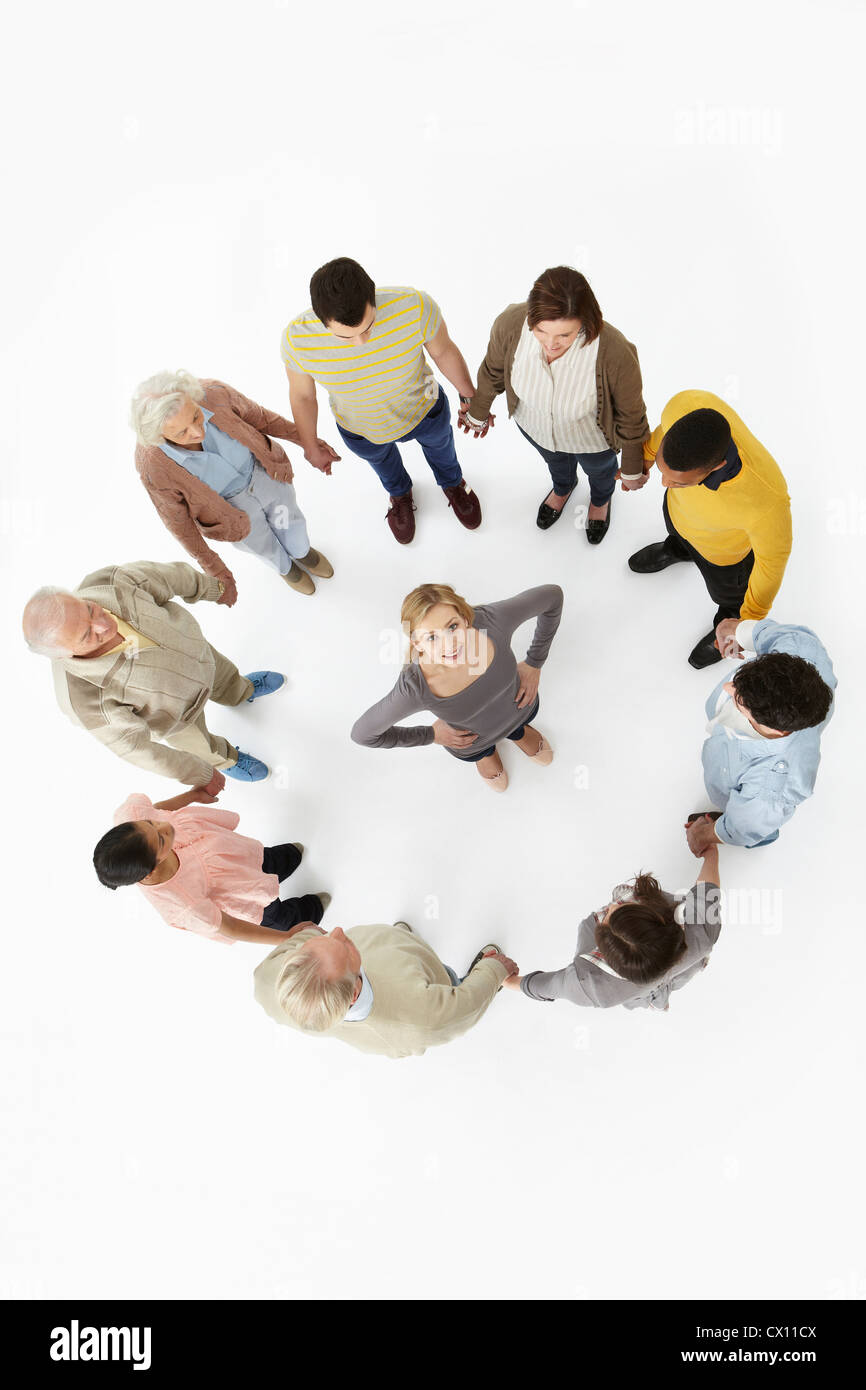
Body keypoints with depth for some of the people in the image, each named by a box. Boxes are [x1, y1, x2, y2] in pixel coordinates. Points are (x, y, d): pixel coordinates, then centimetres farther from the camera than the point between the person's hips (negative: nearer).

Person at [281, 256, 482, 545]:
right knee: (382, 459, 34)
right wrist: (309, 447, -1)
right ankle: (400, 493, 70)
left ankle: (452, 482, 69)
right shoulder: (297, 338, -39)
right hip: (360, 430, 0)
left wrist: (471, 397, -3)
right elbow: (301, 394, -17)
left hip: (424, 410, 0)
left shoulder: (415, 306, -41)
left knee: (439, 444, 33)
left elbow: (443, 350, -18)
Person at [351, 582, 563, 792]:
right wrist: (432, 735, -13)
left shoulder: (489, 620, -40)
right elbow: (362, 733, -25)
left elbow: (552, 594, -22)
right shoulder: (414, 687, -43)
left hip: (518, 703, 1)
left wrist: (534, 664, -15)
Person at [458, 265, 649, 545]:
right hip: (533, 424, 2)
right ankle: (563, 486, 75)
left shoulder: (615, 354, -44)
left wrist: (632, 470, -7)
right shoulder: (510, 324, -36)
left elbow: (631, 417, -23)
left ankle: (601, 499, 71)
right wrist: (478, 411, 7)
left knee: (599, 469, 34)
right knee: (555, 459, 37)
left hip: (591, 437, -2)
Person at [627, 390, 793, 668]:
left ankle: (730, 621, 65)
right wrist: (644, 457, 7)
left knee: (726, 588, 31)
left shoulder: (767, 499, -48)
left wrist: (751, 622, -10)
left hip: (727, 543, -3)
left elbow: (773, 556, -25)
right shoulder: (687, 405, -40)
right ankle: (679, 549, 73)